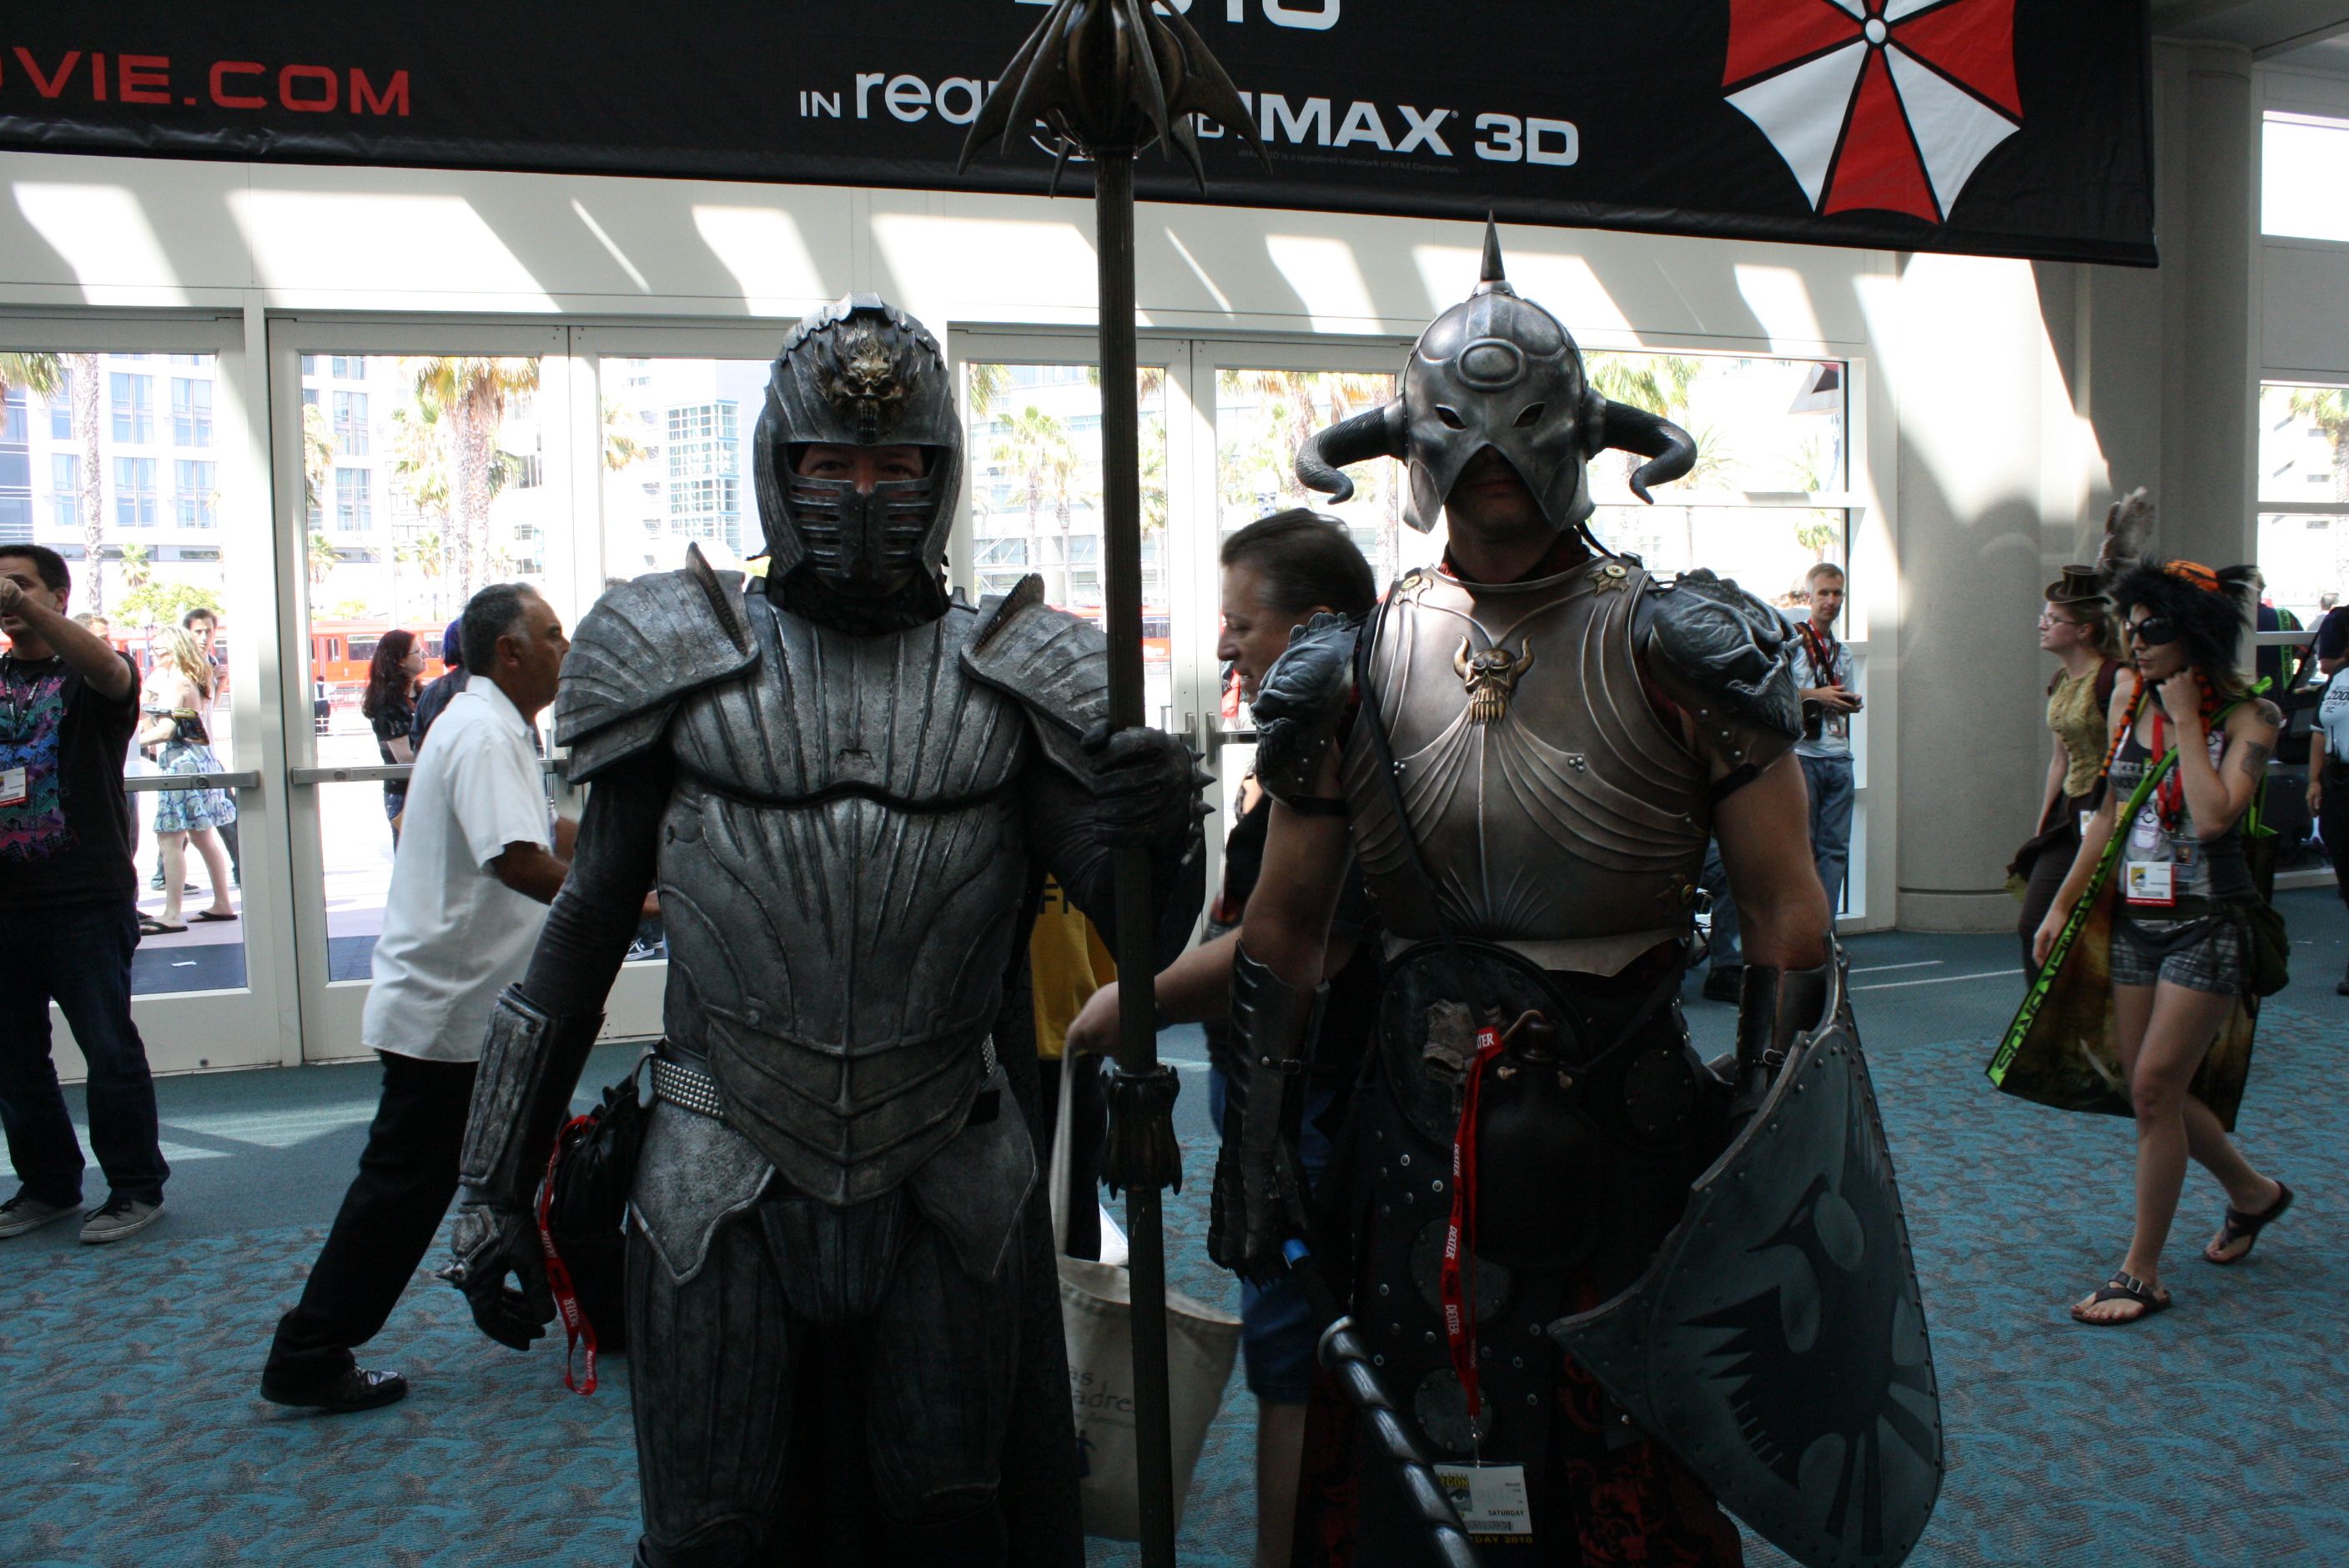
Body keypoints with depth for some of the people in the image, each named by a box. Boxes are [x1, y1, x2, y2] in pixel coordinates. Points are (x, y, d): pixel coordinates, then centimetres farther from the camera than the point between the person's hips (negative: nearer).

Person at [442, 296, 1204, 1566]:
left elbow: (1140, 935, -3)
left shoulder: (1013, 675, 1)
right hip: (724, 1180, 0)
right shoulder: (682, 661, 1)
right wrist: (497, 1186, 6)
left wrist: (1161, 835, -27)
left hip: (950, 1179, 1)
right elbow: (586, 927, 7)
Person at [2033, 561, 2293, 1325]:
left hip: (2207, 924, -6)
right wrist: (2063, 902, 10)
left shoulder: (2246, 718, -10)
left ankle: (2141, 1274, 3)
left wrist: (2186, 721, -17)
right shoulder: (2129, 700, 6)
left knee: (2154, 1088, -9)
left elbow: (2213, 818, -25)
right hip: (2135, 917, 6)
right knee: (2152, 1090, 11)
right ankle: (2252, 1192, 39)